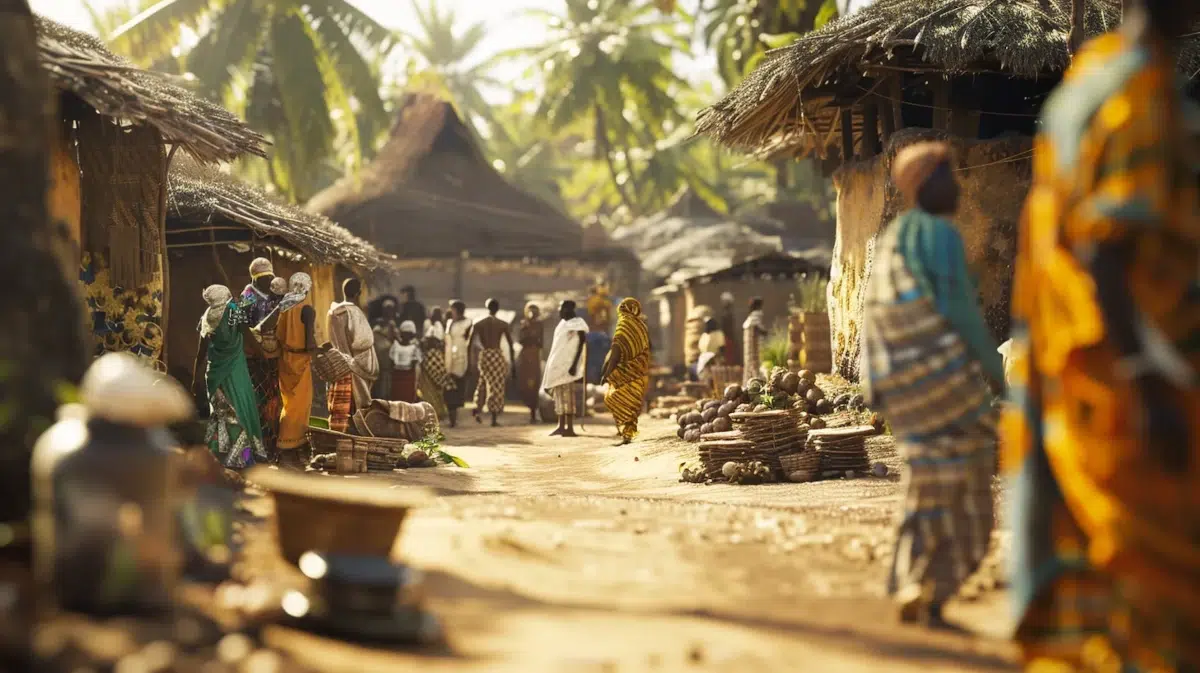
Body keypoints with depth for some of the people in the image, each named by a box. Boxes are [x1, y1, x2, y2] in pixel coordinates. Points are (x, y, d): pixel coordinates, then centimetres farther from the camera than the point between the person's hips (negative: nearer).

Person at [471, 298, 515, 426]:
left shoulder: (478, 324, 2)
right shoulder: (503, 325, 0)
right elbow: (511, 345, -1)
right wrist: (513, 364, 4)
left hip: (483, 355, 1)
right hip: (498, 355, -1)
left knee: (483, 384, 18)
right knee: (497, 387, 6)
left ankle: (478, 410, 0)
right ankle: (494, 417, 4)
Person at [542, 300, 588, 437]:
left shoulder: (578, 324, -11)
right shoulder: (563, 323, 15)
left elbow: (581, 345, -15)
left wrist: (574, 364, -22)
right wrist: (552, 363, 17)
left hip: (567, 364, -9)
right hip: (557, 363, 9)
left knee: (567, 394, -9)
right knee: (559, 394, 9)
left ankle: (570, 428, -9)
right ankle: (561, 426, 12)